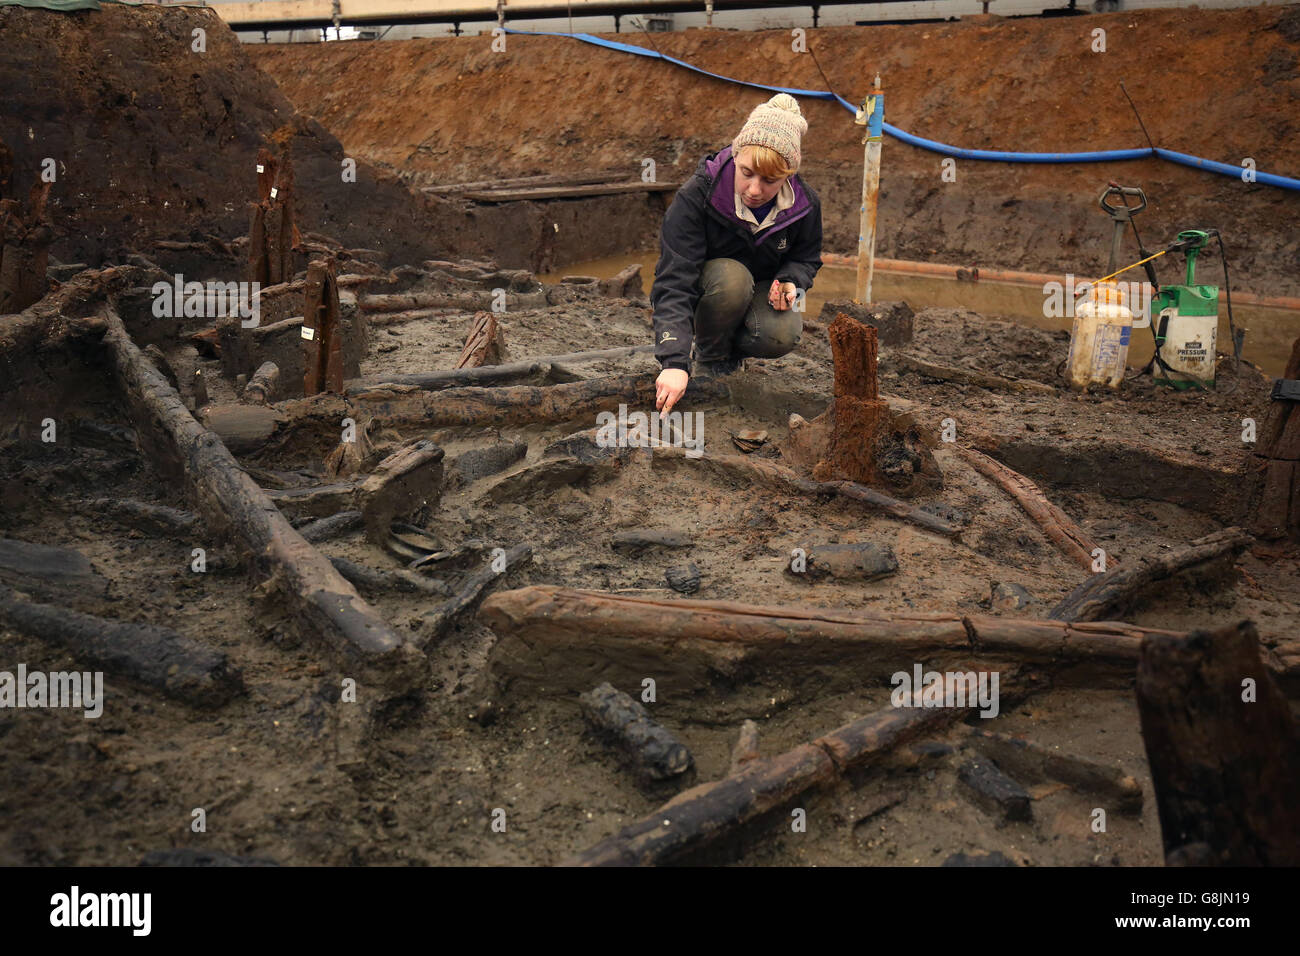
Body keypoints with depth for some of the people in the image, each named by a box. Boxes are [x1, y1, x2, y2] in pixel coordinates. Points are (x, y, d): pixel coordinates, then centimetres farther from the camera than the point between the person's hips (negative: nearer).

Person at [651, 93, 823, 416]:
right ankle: (709, 358, -9)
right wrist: (674, 362, -48)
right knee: (731, 277, -37)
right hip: (707, 288, -2)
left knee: (780, 336, -31)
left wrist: (790, 281, -21)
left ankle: (733, 347, 6)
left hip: (761, 292, 3)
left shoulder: (805, 204, -17)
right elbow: (673, 283, -35)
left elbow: (806, 258, 6)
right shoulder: (696, 196, -29)